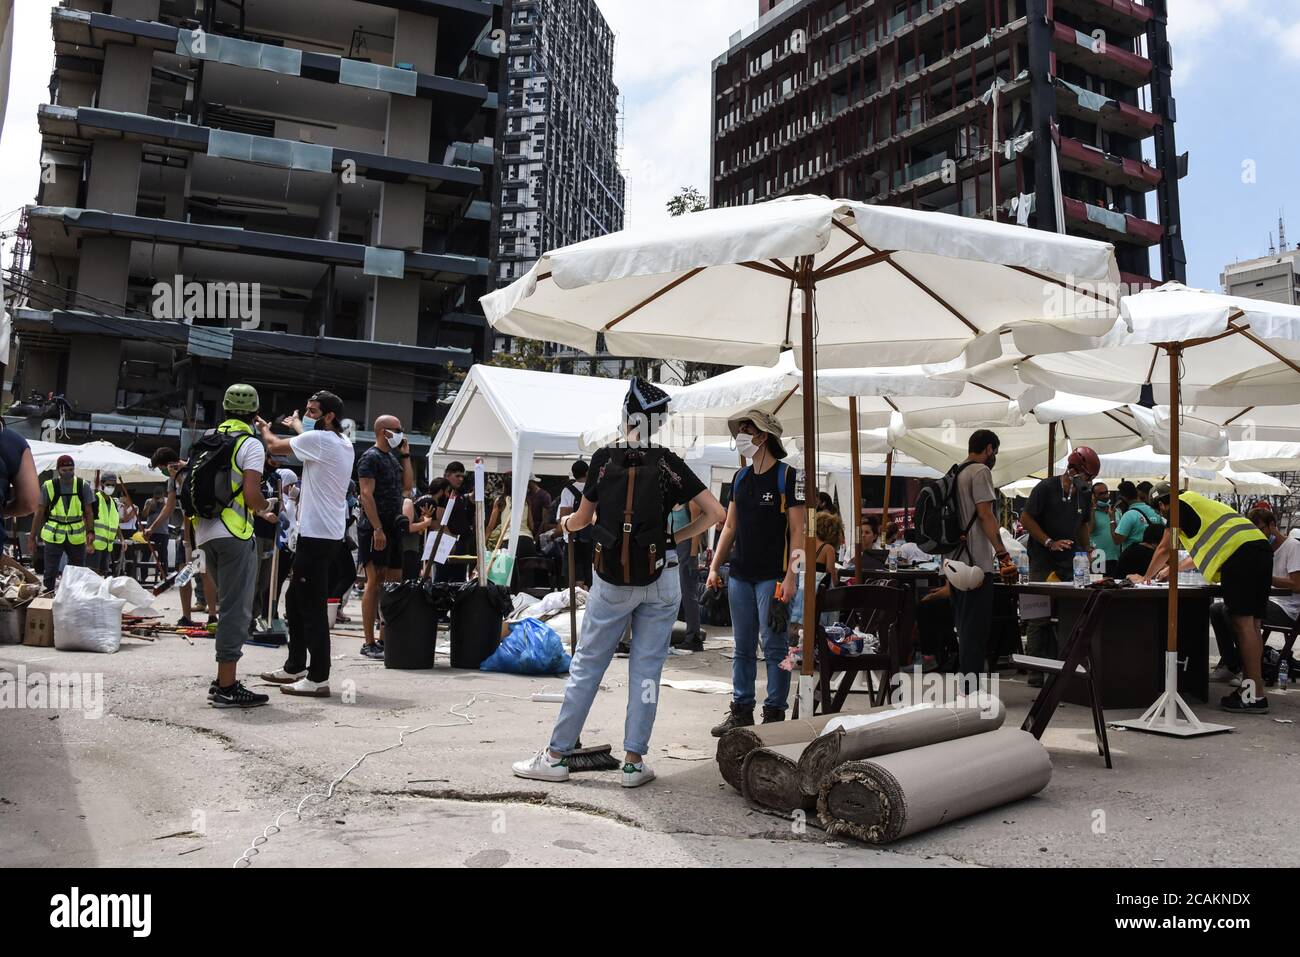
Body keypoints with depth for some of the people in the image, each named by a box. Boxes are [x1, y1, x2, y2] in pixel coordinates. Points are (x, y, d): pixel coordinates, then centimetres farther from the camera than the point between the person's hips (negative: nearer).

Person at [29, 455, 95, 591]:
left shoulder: (83, 486, -2)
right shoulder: (48, 487, -5)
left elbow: (89, 513, 1)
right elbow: (39, 514, 1)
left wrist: (90, 533, -11)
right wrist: (32, 537, 1)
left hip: (77, 537, 1)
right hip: (54, 536, -1)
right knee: (50, 573, -1)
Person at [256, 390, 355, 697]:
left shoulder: (319, 439, -14)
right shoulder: (344, 443, 14)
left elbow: (275, 446, -5)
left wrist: (264, 429, 15)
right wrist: (297, 425, 43)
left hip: (317, 534, -10)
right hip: (329, 532, 10)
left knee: (313, 606, -7)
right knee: (296, 600, 19)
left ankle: (318, 678, -4)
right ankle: (296, 666, 27)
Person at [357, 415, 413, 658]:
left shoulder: (393, 457, 18)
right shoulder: (371, 457, -9)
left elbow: (408, 485, 17)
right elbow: (366, 494, -16)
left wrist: (405, 455, 11)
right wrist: (377, 529, -22)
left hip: (393, 528, 9)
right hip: (375, 529, -9)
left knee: (394, 583, 9)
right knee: (374, 583, -7)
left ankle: (385, 639, 17)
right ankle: (369, 644, -2)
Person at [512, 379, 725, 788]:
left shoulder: (604, 459, -3)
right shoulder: (670, 465, -2)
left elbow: (583, 518, 8)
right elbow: (715, 513, -3)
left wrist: (567, 523, 30)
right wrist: (677, 537, 7)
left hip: (612, 580, 0)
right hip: (660, 580, 0)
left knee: (586, 666, 9)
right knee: (647, 669, 7)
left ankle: (556, 755, 16)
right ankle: (634, 762, 11)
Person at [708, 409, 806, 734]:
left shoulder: (787, 476, -5)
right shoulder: (740, 478, 13)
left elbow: (797, 530, -9)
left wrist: (791, 576, -16)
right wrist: (715, 566, 10)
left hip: (772, 576, -6)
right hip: (740, 575, 6)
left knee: (774, 646, -1)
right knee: (743, 647, 10)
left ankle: (774, 712, 8)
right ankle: (741, 710, 18)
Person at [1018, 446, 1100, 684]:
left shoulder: (1085, 495, 12)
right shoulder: (1046, 488, -7)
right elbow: (1026, 518, -7)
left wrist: (1086, 551, 13)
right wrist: (1050, 543, -14)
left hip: (1068, 563, 6)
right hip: (1043, 561, -6)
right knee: (1040, 616, -6)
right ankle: (1035, 672, -2)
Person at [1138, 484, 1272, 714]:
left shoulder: (1179, 505, 7)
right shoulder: (1199, 503, 34)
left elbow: (1165, 549, 10)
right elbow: (1200, 553, 44)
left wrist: (1147, 577, 25)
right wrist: (1171, 568, 54)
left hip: (1239, 552, -9)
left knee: (1243, 624, -10)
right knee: (1251, 624, 10)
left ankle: (1256, 696, -12)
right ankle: (1251, 686, 13)